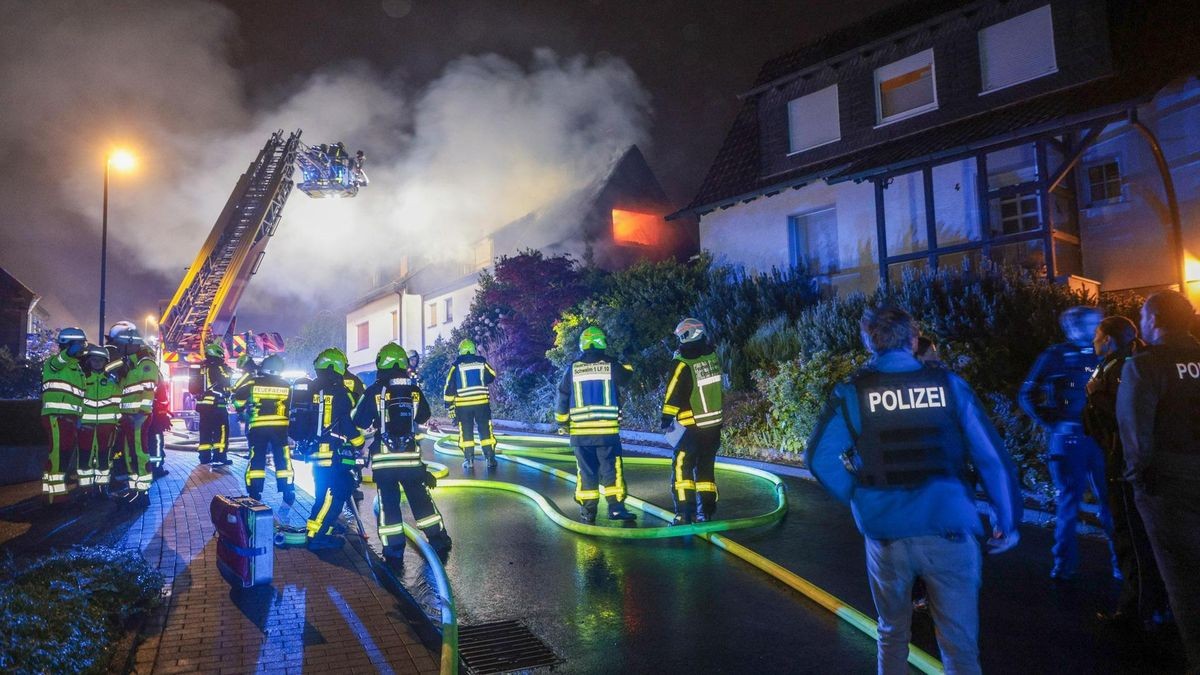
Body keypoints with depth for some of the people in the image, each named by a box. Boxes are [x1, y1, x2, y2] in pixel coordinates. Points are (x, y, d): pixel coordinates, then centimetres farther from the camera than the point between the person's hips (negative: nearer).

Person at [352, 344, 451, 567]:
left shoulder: (374, 391, -8)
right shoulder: (414, 390, 0)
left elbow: (359, 422, -2)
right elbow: (424, 416, 15)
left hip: (383, 458, -2)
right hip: (411, 456, 2)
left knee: (388, 503, 5)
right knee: (421, 498, 15)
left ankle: (394, 553, 6)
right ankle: (438, 539, 22)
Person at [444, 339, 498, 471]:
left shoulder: (456, 366, -1)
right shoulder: (482, 362, 3)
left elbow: (449, 388, -2)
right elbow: (492, 377, 18)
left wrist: (450, 407, 3)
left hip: (463, 405, -1)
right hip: (482, 402, 1)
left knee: (466, 432, 7)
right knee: (485, 430, 7)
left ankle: (469, 461, 7)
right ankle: (490, 459, 7)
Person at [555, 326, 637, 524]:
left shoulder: (572, 369, 2)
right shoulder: (611, 365, -2)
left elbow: (563, 398, 7)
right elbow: (626, 377, 19)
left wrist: (562, 422, 18)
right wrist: (626, 364, 37)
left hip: (580, 429, 2)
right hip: (607, 428, -1)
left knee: (585, 470, 7)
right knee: (611, 468, 5)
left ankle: (587, 511, 10)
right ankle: (616, 507, 2)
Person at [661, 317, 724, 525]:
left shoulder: (683, 364, -16)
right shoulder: (712, 356, 3)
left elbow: (674, 393, -13)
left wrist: (667, 416, -5)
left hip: (695, 427, -6)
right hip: (715, 424, 6)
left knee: (681, 466, 0)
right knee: (706, 467, 15)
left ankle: (684, 513, -4)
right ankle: (706, 511, 18)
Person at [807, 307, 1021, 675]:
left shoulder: (851, 393, -3)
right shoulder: (949, 384, -1)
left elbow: (820, 458, -10)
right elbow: (992, 457, -2)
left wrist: (858, 497, 3)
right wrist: (1008, 520, 6)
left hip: (886, 536, 1)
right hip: (948, 532, 0)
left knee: (892, 635, 20)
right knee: (959, 644, 11)